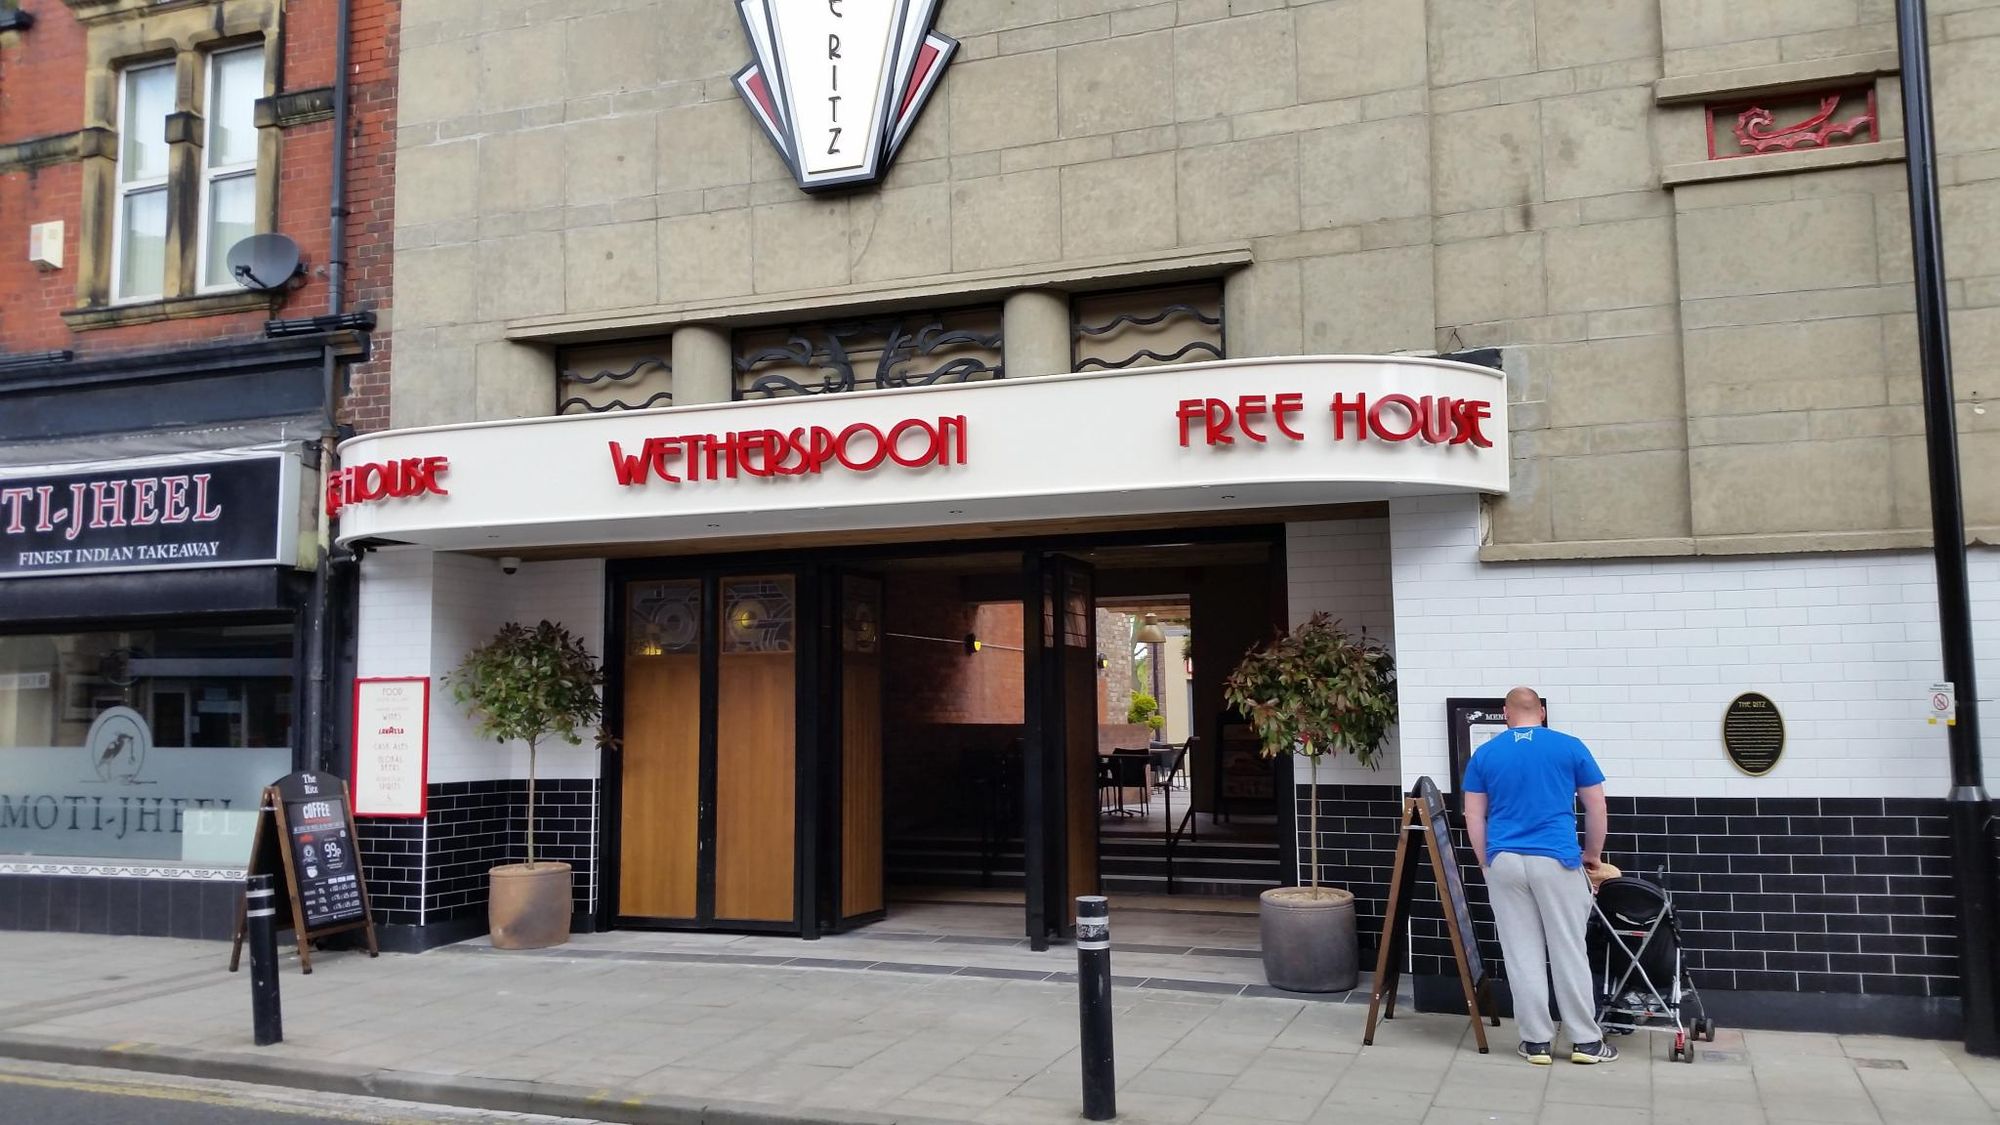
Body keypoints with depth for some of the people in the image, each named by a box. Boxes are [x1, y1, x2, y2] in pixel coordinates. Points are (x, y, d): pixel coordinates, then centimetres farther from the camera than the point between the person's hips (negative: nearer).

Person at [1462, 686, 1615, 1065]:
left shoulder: (1484, 754, 7)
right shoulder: (1571, 747, 4)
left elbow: (1473, 816, 7)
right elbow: (1596, 807, 7)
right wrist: (1593, 854, 20)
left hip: (1504, 861, 1)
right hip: (1556, 860, -1)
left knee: (1522, 955, 6)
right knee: (1569, 952, 7)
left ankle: (1536, 1042, 11)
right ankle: (1585, 1041, 14)